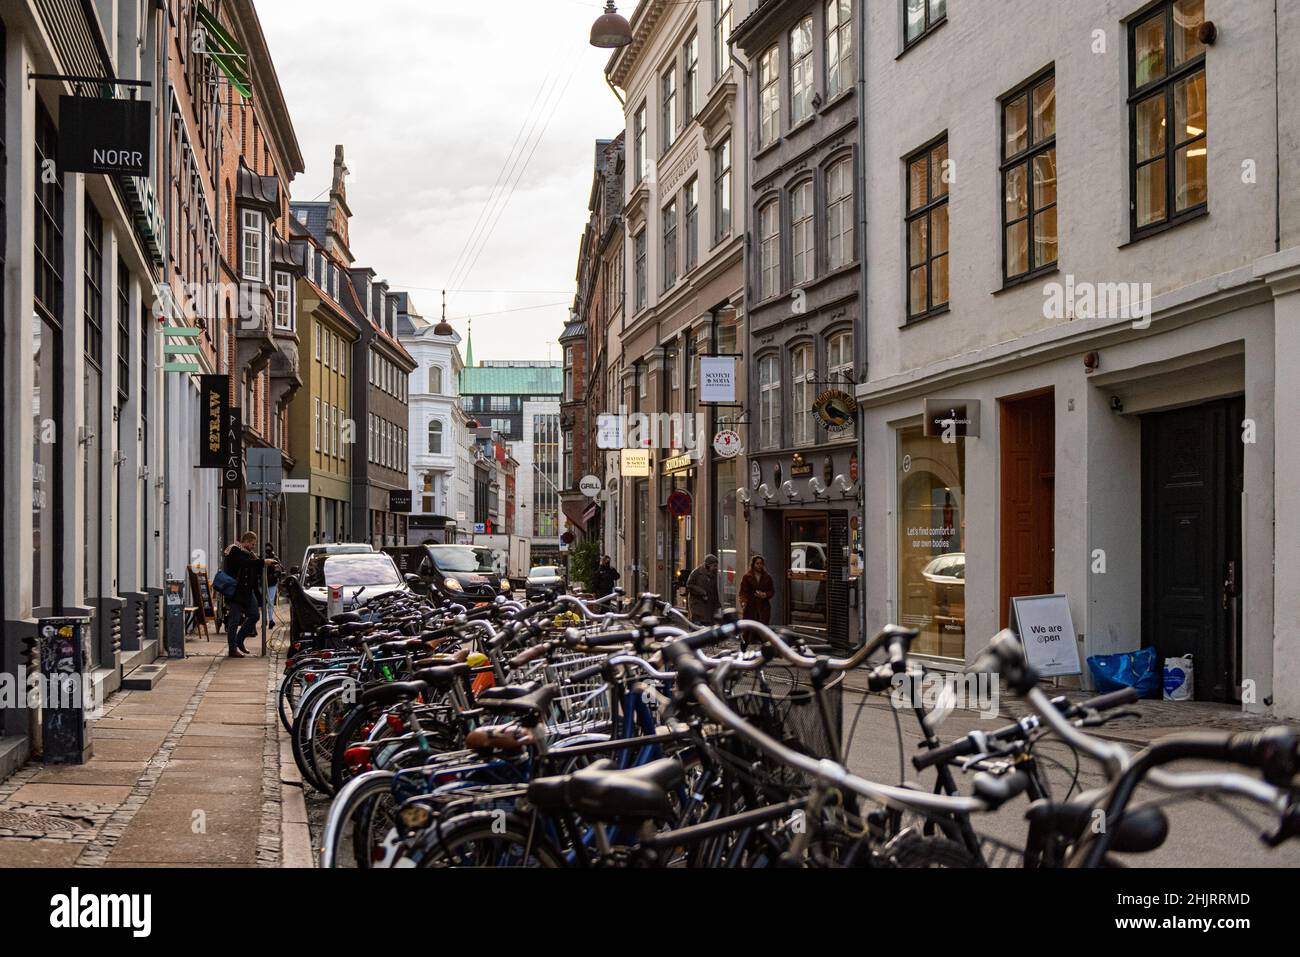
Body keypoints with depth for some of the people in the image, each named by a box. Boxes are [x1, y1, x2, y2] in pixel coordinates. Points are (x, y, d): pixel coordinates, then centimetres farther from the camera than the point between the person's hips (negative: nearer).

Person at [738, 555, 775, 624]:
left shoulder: (767, 577, 14)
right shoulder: (747, 577, 4)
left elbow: (772, 591, 14)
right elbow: (743, 591, 0)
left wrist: (765, 595, -7)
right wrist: (743, 602, -18)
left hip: (764, 607, 2)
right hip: (750, 606, -2)